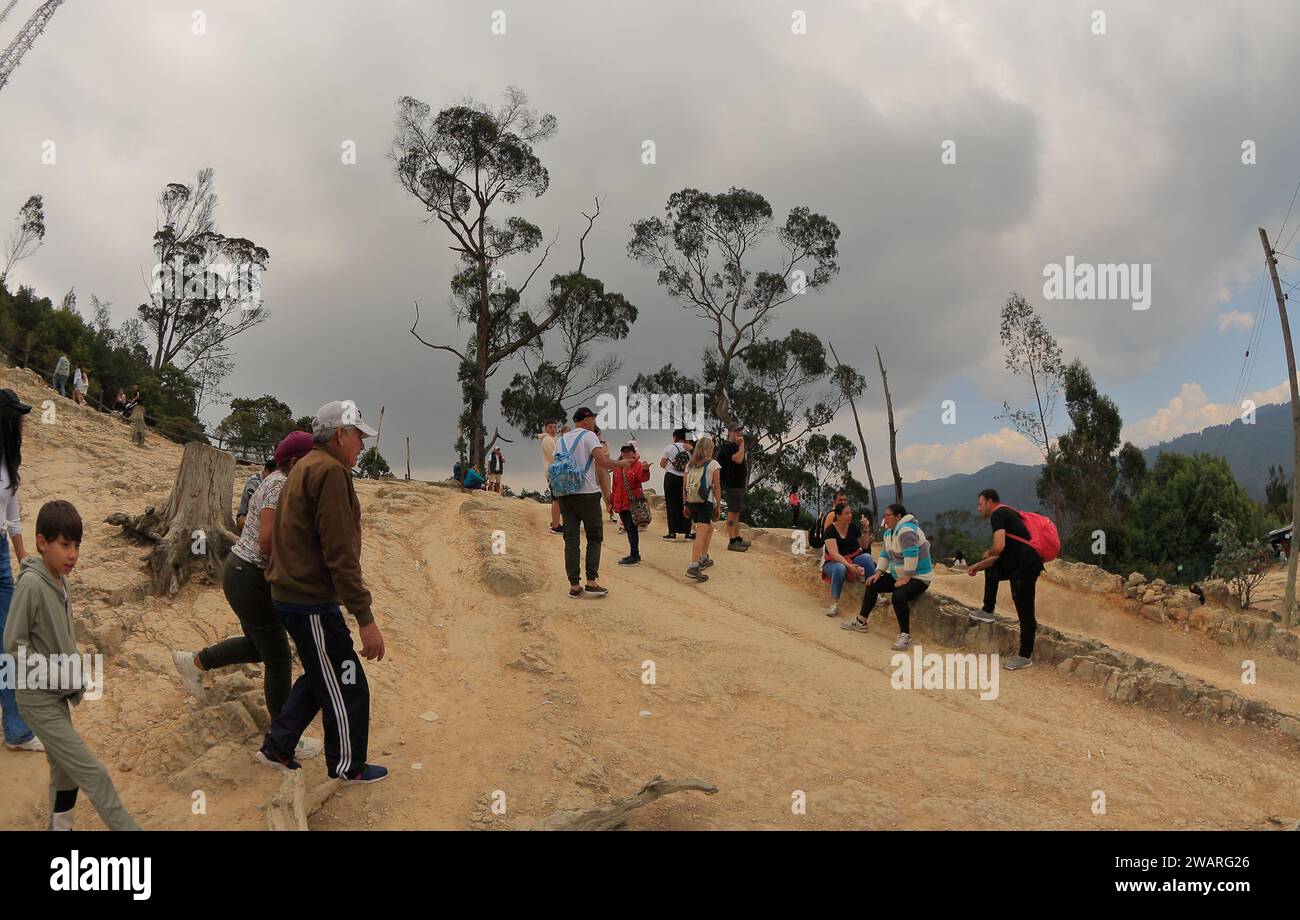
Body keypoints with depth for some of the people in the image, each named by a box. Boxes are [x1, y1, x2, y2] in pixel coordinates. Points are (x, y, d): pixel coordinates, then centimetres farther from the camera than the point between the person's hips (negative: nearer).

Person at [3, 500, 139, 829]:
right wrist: (58, 676, -20)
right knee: (93, 773, -4)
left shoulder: (60, 579, 2)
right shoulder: (31, 584, -22)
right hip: (39, 699, -8)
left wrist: (76, 677, 5)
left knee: (65, 772, 17)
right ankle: (127, 827, 3)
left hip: (58, 695, 8)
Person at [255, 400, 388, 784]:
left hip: (290, 592, 10)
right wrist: (366, 618, -23)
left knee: (321, 677, 23)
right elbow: (340, 555, -24)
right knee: (347, 685, 3)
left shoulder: (303, 468, 14)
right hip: (312, 602, -10)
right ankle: (348, 767, 17)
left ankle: (276, 749, 28)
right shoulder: (331, 472, -18)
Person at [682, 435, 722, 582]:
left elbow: (684, 486, 10)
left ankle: (704, 558, 34)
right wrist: (718, 506, 0)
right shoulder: (713, 465, -3)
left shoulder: (690, 465, 11)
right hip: (705, 503, -6)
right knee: (701, 534, -14)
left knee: (709, 527, 28)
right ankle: (693, 567, -27)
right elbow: (717, 487, -6)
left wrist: (685, 504, 16)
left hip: (691, 503, 6)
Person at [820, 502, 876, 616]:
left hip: (853, 558, 4)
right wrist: (848, 565, -37)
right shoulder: (830, 530, -16)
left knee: (867, 557, -28)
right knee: (840, 568, -40)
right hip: (834, 562, -4)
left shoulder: (853, 526, -3)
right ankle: (834, 604, -33)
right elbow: (834, 553, -25)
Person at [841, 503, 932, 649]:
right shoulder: (889, 532, 9)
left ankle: (905, 636, -23)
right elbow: (885, 555, 13)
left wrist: (906, 578, -28)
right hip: (898, 575, 10)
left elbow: (911, 555, -31)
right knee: (872, 585, 9)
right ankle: (861, 622, 17)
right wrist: (878, 573, 2)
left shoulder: (906, 530, -24)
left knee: (898, 596, -34)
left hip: (918, 577, -10)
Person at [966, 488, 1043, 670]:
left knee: (1025, 612, -2)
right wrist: (978, 566, 28)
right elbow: (1001, 554, 27)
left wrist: (988, 553, 0)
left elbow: (999, 547, -22)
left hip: (1026, 567, -10)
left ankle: (1025, 657, 6)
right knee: (991, 568, 28)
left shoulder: (998, 515, -9)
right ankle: (988, 611, 31)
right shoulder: (1005, 514, 22)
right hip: (1018, 563, 10)